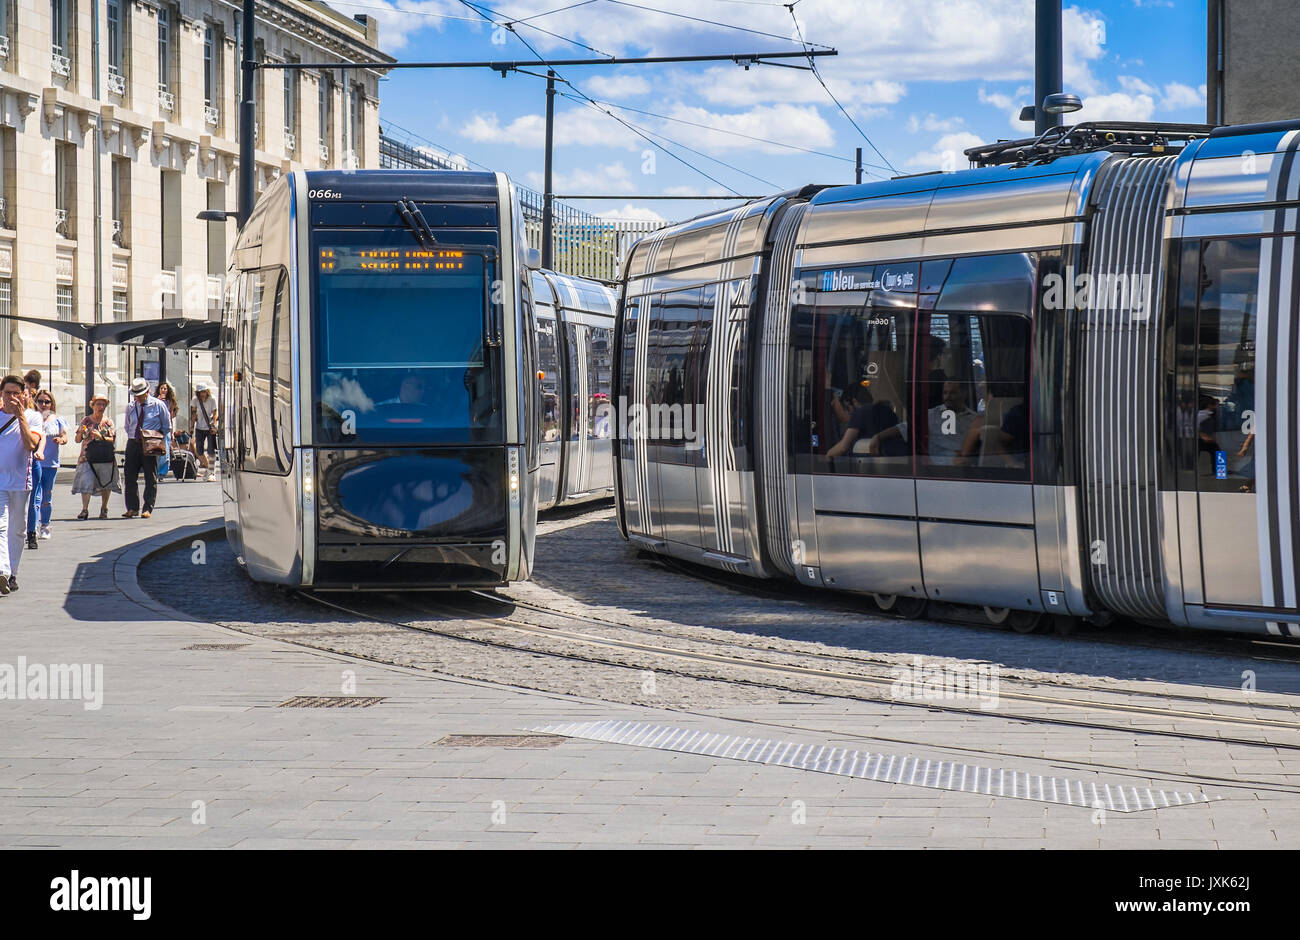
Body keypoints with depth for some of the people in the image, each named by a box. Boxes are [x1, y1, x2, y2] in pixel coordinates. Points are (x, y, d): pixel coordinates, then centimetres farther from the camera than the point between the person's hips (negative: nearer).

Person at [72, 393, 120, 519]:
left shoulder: (108, 422, 9)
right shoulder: (86, 421, 8)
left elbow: (112, 440, 1)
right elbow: (78, 440, 8)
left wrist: (101, 437, -16)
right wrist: (81, 432, -12)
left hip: (106, 456, 1)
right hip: (88, 457, -1)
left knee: (106, 484, 5)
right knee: (86, 482, -13)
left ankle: (104, 509, 19)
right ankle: (84, 510, -13)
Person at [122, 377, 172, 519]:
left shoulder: (158, 405, -1)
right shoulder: (130, 407, 10)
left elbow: (166, 426, 5)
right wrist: (132, 438, 6)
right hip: (133, 443, 3)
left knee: (151, 478, -1)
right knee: (130, 476, -1)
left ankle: (148, 509, 3)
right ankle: (132, 508, 4)